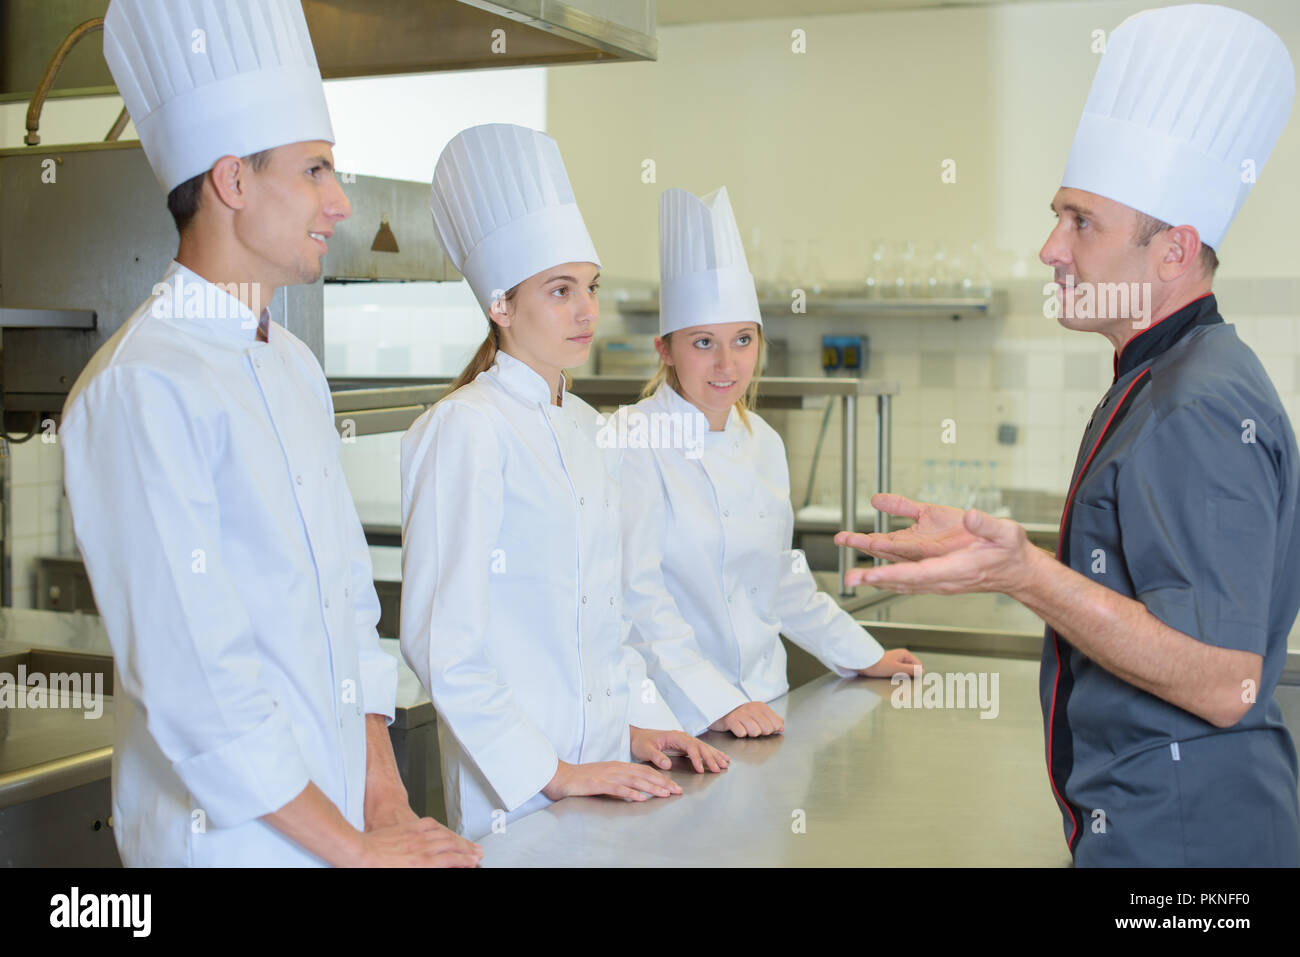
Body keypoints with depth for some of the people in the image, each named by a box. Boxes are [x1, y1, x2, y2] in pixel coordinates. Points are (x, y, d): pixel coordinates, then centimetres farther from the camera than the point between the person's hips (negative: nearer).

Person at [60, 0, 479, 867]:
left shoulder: (296, 367, 8)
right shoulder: (140, 390, -19)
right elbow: (195, 682, -21)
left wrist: (384, 795, 1)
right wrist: (355, 850, -15)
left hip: (334, 813, 7)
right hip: (232, 835, -7)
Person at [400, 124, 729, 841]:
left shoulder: (584, 427, 11)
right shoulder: (465, 429, -14)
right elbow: (440, 639, -17)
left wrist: (640, 721, 7)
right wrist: (552, 774, -17)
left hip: (605, 764, 7)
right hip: (514, 789, -7)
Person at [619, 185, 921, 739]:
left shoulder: (764, 443, 11)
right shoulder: (636, 443, -9)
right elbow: (636, 594, -14)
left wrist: (863, 656, 23)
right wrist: (715, 703, -20)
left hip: (762, 702, 5)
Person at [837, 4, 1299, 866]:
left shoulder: (1201, 409, -23)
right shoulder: (1156, 386, 11)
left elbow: (1224, 681, -27)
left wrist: (1025, 574, -32)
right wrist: (992, 549, 15)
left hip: (1180, 833, -10)